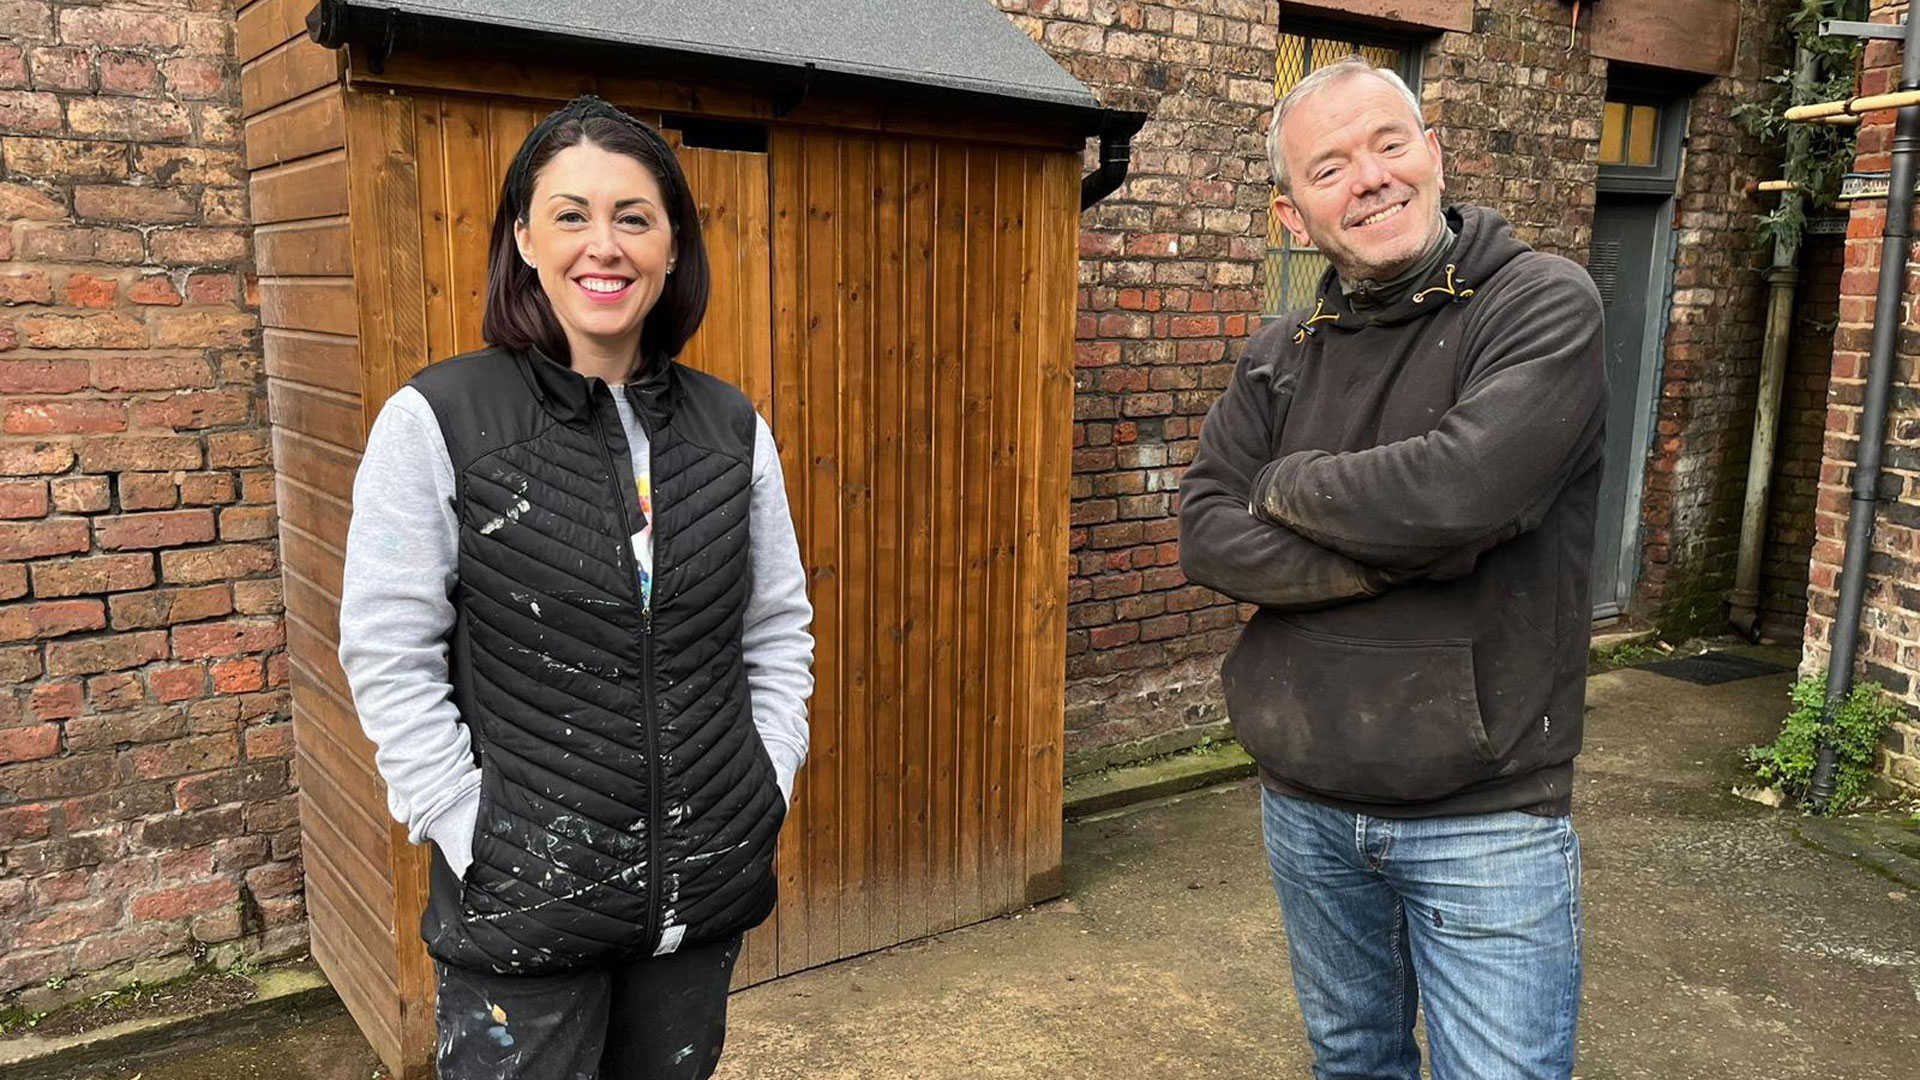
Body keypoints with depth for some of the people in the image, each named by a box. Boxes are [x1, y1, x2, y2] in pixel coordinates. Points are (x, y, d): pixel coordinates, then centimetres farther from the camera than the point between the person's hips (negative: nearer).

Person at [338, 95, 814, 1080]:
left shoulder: (730, 426, 1)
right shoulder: (438, 423, -10)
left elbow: (779, 626, 8)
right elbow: (390, 660, -8)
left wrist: (768, 784, 2)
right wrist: (476, 842, -11)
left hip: (709, 889, 4)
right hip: (523, 905, -3)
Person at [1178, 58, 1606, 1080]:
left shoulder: (1544, 303, -10)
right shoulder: (1280, 355, 4)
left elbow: (1461, 489, -28)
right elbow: (1208, 535, -8)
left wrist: (1287, 483, -10)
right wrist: (1407, 551, -20)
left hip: (1485, 818, -4)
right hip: (1306, 805, 5)